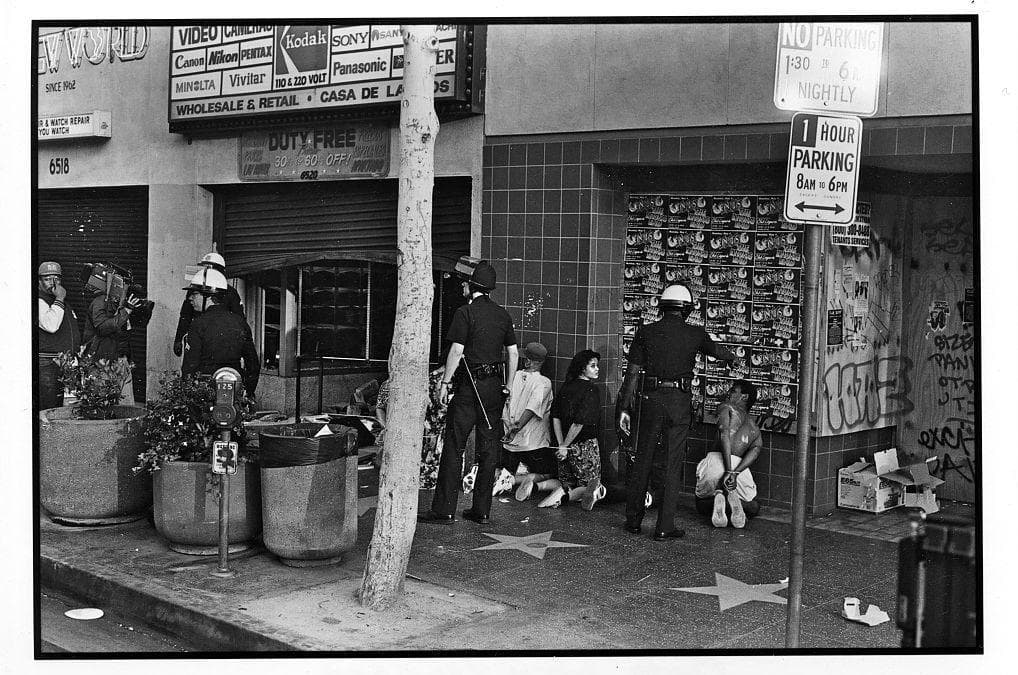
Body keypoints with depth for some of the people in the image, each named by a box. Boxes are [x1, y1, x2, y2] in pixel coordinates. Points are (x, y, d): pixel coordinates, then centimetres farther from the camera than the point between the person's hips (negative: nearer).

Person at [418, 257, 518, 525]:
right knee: (488, 448, 8)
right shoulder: (503, 315, 10)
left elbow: (456, 350, -14)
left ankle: (444, 510, 0)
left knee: (454, 447, -1)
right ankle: (481, 510, 13)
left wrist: (445, 382, -7)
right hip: (494, 387, 6)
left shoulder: (465, 312, -9)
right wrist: (508, 386, 17)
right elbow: (513, 353, 11)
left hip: (470, 386, -6)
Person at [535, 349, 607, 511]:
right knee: (592, 485, 8)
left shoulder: (566, 387, 7)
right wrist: (564, 446, -11)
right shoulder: (591, 390, -12)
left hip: (567, 447, 6)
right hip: (585, 444, -6)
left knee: (566, 482, 22)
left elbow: (555, 417, 3)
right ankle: (566, 495, -23)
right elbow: (580, 422, -19)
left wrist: (562, 445, 0)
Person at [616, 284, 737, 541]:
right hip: (680, 401, -1)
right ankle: (664, 527, 5)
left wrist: (624, 408, 3)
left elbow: (633, 372, -1)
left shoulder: (646, 332, 1)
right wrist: (732, 356, 46)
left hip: (651, 399, 1)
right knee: (673, 465, 5)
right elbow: (717, 351, 23)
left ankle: (633, 520, 19)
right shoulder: (695, 334, 2)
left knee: (642, 461, 12)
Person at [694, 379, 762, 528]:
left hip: (714, 461, -2)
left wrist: (729, 471, -13)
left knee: (701, 503, 27)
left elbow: (725, 434, -5)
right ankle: (733, 498, -7)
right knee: (753, 507, 30)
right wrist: (735, 473, -10)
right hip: (739, 466, 3)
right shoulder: (755, 428, 29)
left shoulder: (727, 407, 15)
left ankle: (718, 499, -11)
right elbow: (755, 450, 6)